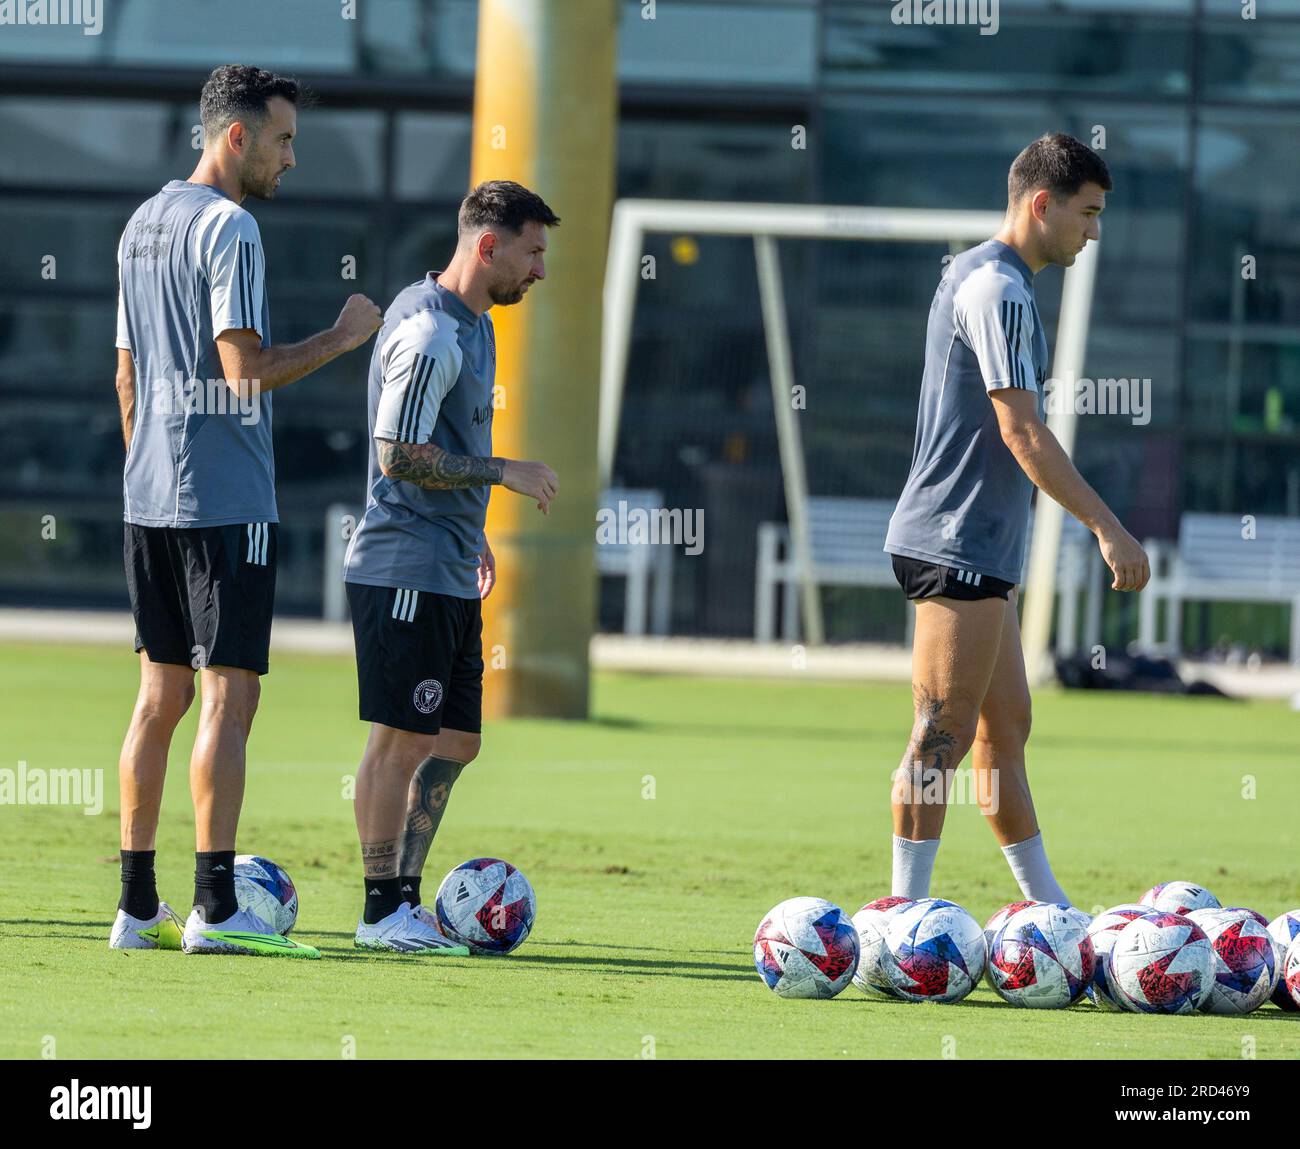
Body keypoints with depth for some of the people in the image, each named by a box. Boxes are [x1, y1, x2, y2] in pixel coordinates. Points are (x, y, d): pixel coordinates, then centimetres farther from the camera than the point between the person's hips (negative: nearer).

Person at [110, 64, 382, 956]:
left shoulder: (143, 224, 15)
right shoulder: (229, 228, -12)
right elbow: (247, 371, -18)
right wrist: (342, 337, -8)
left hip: (150, 501, 9)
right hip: (225, 503, -9)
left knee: (161, 697, 11)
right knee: (228, 698, -7)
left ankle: (139, 907, 11)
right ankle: (215, 909, -9)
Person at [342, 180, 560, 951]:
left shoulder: (471, 323, 15)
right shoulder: (428, 332, -17)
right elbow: (400, 456, -20)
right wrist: (503, 473, -15)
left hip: (449, 572, 10)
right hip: (406, 571, -10)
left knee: (455, 742, 11)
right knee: (403, 739, -4)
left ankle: (405, 901, 17)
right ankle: (384, 911, 3)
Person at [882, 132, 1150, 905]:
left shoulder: (979, 277, 17)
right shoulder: (999, 292, -15)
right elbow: (1022, 433, -22)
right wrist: (1109, 529, -22)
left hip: (976, 550, 11)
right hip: (958, 548, -11)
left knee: (1005, 728, 13)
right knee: (943, 738, -9)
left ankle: (1049, 912, 18)